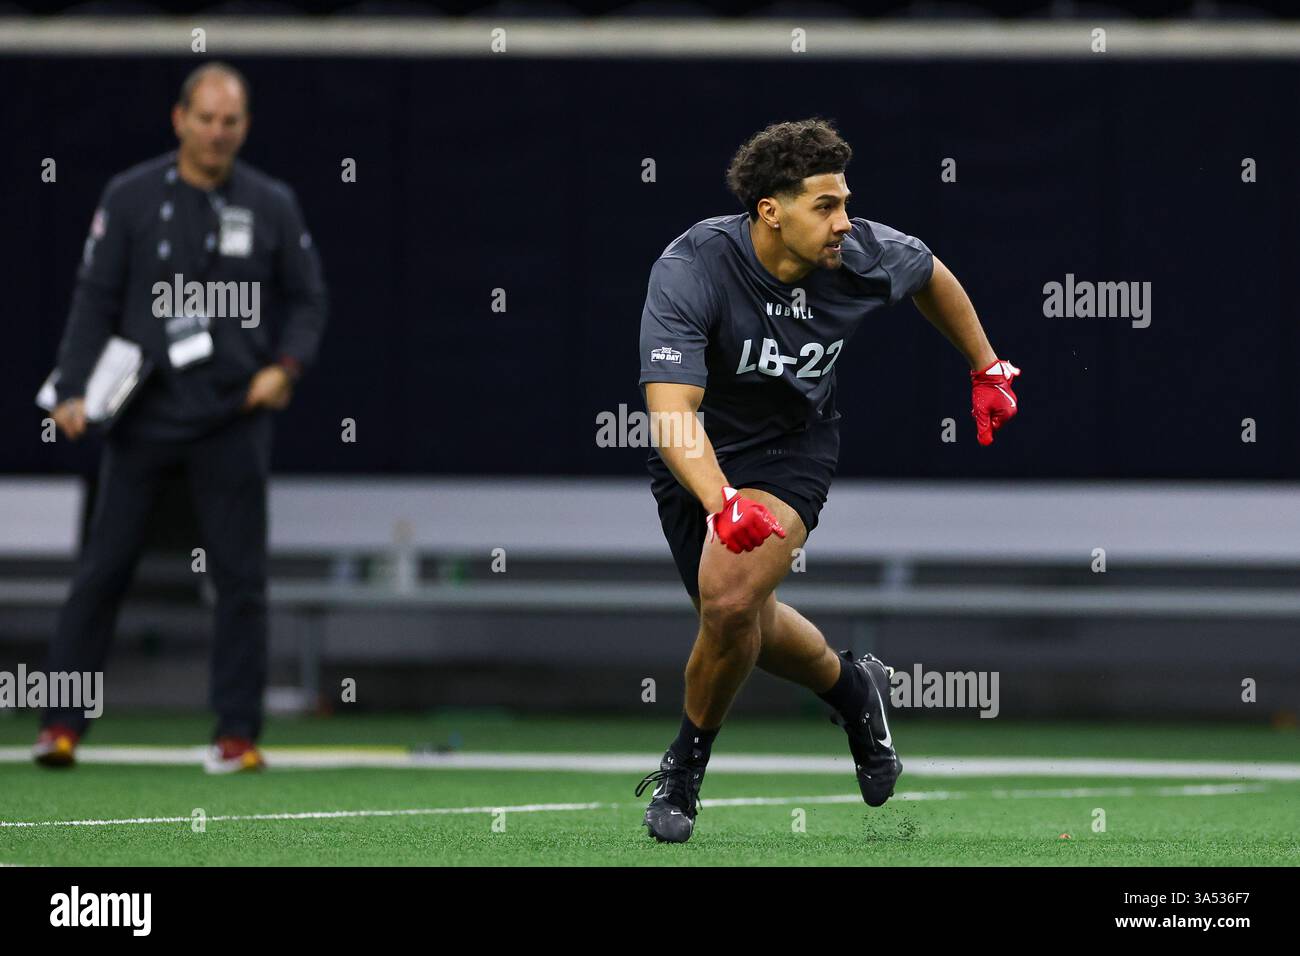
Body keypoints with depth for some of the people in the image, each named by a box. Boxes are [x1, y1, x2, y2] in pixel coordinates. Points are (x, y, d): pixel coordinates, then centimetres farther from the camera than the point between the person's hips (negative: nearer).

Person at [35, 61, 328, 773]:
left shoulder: (272, 205, 5)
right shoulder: (131, 198, 1)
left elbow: (307, 299, 11)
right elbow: (95, 298, 0)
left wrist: (285, 366, -7)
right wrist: (75, 391, -10)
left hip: (233, 417, 1)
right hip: (142, 413, -1)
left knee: (241, 578, 1)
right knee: (103, 568, 0)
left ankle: (237, 733, 8)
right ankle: (61, 725, 6)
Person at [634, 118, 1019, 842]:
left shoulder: (865, 256, -19)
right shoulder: (691, 268, -31)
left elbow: (932, 275, 7)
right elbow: (672, 408, -40)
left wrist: (988, 371, 16)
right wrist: (721, 504, -56)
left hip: (795, 448, 0)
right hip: (700, 456, 0)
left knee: (730, 599, -24)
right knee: (744, 620, 15)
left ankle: (686, 765, -1)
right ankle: (853, 688, 47)